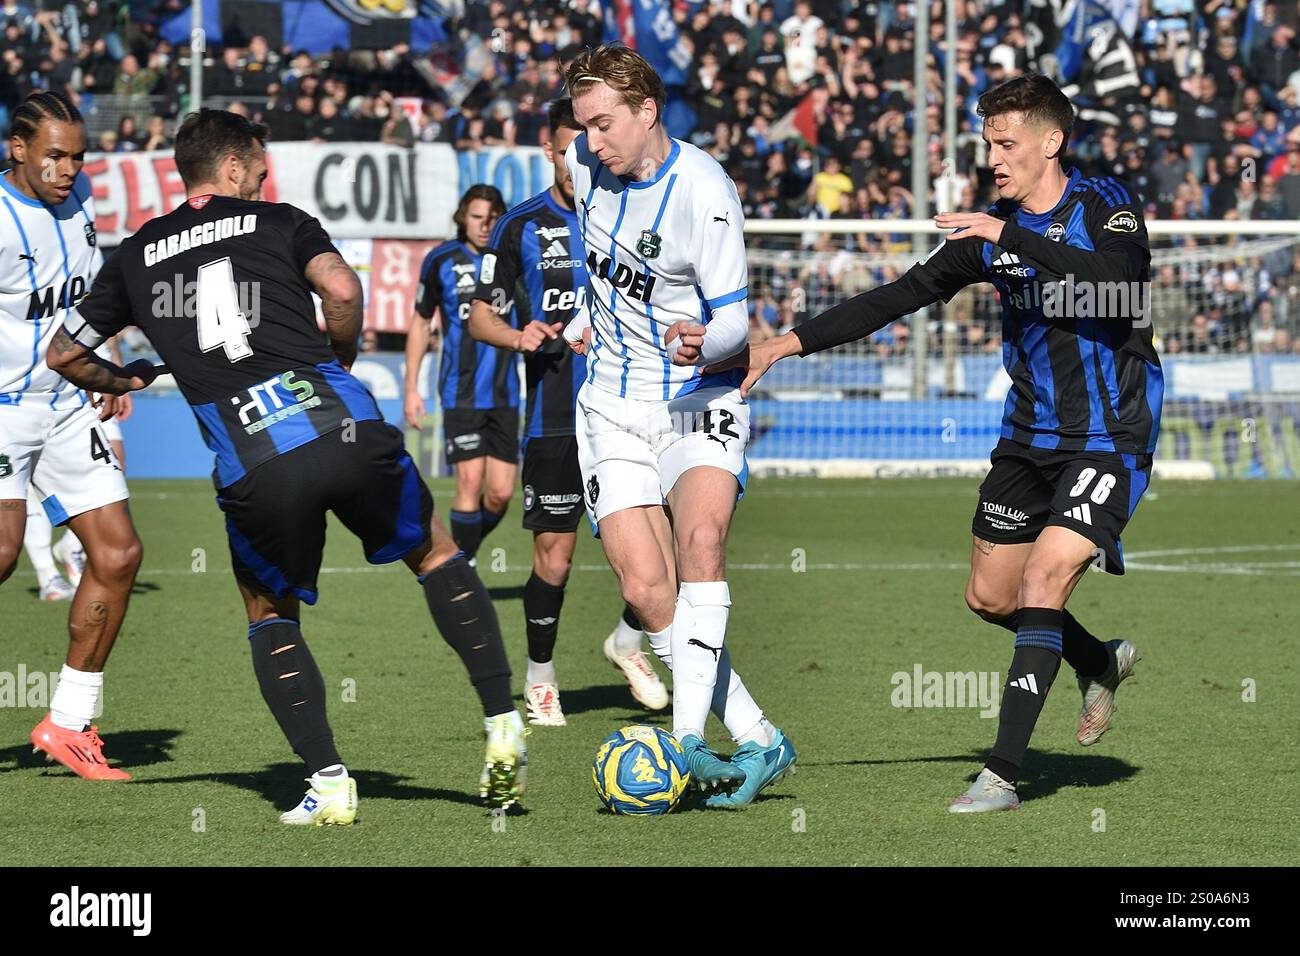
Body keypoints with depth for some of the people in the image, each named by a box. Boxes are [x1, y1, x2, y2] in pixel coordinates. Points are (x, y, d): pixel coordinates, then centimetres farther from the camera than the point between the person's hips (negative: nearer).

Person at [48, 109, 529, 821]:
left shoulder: (135, 256, 21)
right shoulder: (278, 223, 14)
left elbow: (64, 355, 29)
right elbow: (342, 289, -5)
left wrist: (124, 383, 48)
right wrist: (340, 357, 15)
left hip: (252, 471, 1)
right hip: (345, 427, -1)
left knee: (270, 617, 24)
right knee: (435, 554, 25)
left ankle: (328, 782, 9)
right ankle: (502, 726, 16)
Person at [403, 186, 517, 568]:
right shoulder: (441, 261, 0)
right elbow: (420, 323, 11)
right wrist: (411, 388, 9)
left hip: (504, 393, 2)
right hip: (461, 391, -2)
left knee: (501, 493, -2)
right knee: (471, 482, -12)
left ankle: (463, 550, 22)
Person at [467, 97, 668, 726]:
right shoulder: (522, 226, 2)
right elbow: (480, 316, 6)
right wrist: (516, 336, -15)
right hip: (555, 415, -2)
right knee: (554, 555, -2)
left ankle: (628, 640, 16)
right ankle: (540, 678, 18)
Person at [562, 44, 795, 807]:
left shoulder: (704, 192, -18)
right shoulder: (585, 163, 1)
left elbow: (734, 320, -17)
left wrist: (700, 343, -38)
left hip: (698, 402, -5)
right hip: (614, 407, 5)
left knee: (700, 537, -32)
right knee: (646, 590, -10)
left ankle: (688, 739, -35)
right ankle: (759, 743, -4)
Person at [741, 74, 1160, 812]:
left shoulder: (1107, 207, -11)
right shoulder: (992, 229, 5)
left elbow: (1115, 276, -33)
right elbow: (904, 296, 6)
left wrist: (1011, 236, -34)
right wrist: (796, 341, 0)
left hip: (1110, 440, -7)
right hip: (1029, 439, 7)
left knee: (1044, 578, -20)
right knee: (990, 596, 11)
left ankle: (1004, 773, -17)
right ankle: (1102, 663, 40)